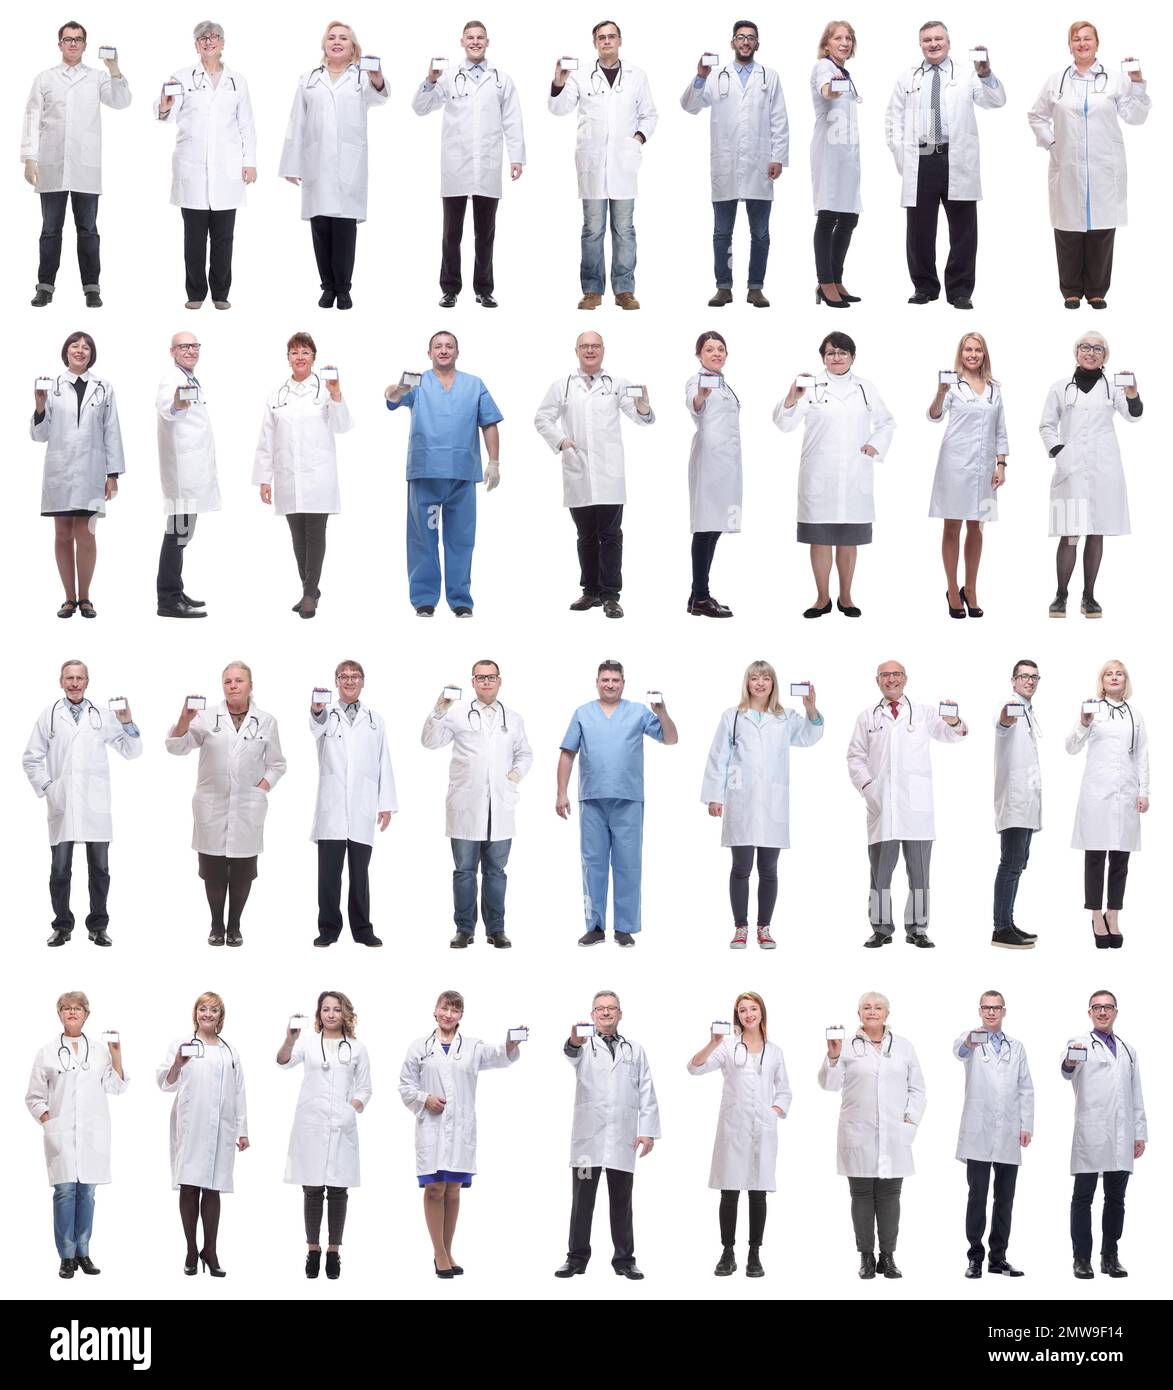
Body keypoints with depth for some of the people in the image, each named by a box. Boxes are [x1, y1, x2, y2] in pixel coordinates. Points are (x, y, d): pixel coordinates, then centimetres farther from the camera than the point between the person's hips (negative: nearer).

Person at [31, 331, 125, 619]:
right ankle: (70, 598, 11)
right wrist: (40, 408, -10)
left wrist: (113, 474, 3)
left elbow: (112, 433, 6)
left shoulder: (103, 389, 6)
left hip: (91, 471, -1)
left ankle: (84, 597, 7)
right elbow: (40, 435, 7)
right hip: (59, 471, 1)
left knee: (85, 535, -3)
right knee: (63, 535, 4)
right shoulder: (52, 387, 5)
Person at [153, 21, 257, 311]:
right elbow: (171, 115, -9)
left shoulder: (236, 80, 10)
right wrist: (164, 109, -32)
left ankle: (220, 293, 9)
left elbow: (247, 124, 11)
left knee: (223, 235, 3)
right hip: (192, 167, -1)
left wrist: (250, 161, 4)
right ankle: (195, 293, 7)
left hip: (226, 168, 1)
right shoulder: (183, 77, 4)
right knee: (194, 234, 1)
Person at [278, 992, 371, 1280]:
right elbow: (284, 1061, -12)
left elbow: (364, 1088, 11)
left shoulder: (357, 1049, 10)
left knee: (338, 1190, 2)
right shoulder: (308, 1043, 6)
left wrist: (353, 1109, -8)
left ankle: (333, 1251, 9)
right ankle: (312, 1250, 12)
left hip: (342, 1127, 1)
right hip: (311, 1126, -1)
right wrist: (290, 1040, -32)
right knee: (312, 1190, 4)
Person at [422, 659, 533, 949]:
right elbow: (430, 741, -4)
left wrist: (516, 772, 2)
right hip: (466, 805, -2)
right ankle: (464, 929, 6)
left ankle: (496, 929, 10)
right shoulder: (458, 713, 5)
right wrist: (439, 711, -17)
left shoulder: (513, 719, 15)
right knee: (464, 870, 2)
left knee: (495, 870, 6)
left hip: (500, 806, 2)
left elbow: (525, 754, 22)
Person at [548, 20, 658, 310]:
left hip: (624, 162, 1)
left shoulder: (636, 76, 11)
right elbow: (559, 108, -2)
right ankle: (592, 290, 5)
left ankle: (624, 289, 6)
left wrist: (640, 136, -2)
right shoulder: (581, 76, 5)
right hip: (592, 162, -1)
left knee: (624, 228, 2)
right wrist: (559, 84, -20)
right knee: (593, 229, 1)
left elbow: (649, 115, 16)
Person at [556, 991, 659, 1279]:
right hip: (588, 1136, -2)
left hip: (623, 1137, 2)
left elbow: (647, 1094, 9)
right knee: (582, 1199, 2)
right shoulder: (585, 1045, 6)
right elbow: (573, 1056, -20)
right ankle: (577, 1258, 8)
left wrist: (648, 1131, -1)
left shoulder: (635, 1050, 14)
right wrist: (574, 1042, -44)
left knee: (621, 1201, 7)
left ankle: (624, 1259, 12)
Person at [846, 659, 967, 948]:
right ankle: (881, 929, 9)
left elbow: (950, 735, 0)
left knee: (919, 868, 2)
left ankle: (917, 929, 7)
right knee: (880, 869, 3)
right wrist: (867, 786, -5)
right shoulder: (867, 718, 12)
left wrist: (954, 723, -24)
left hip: (916, 805, 0)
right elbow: (856, 757, 11)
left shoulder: (923, 713, 11)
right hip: (881, 804, 0)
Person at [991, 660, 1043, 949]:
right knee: (1012, 863, -13)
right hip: (1013, 797, -10)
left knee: (1018, 862, 12)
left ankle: (1008, 923, 18)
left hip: (1028, 800, 10)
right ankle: (1001, 929, -14)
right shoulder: (1010, 707, -11)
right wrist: (1004, 721, -59)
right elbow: (1001, 728, -36)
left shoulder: (1030, 713, 18)